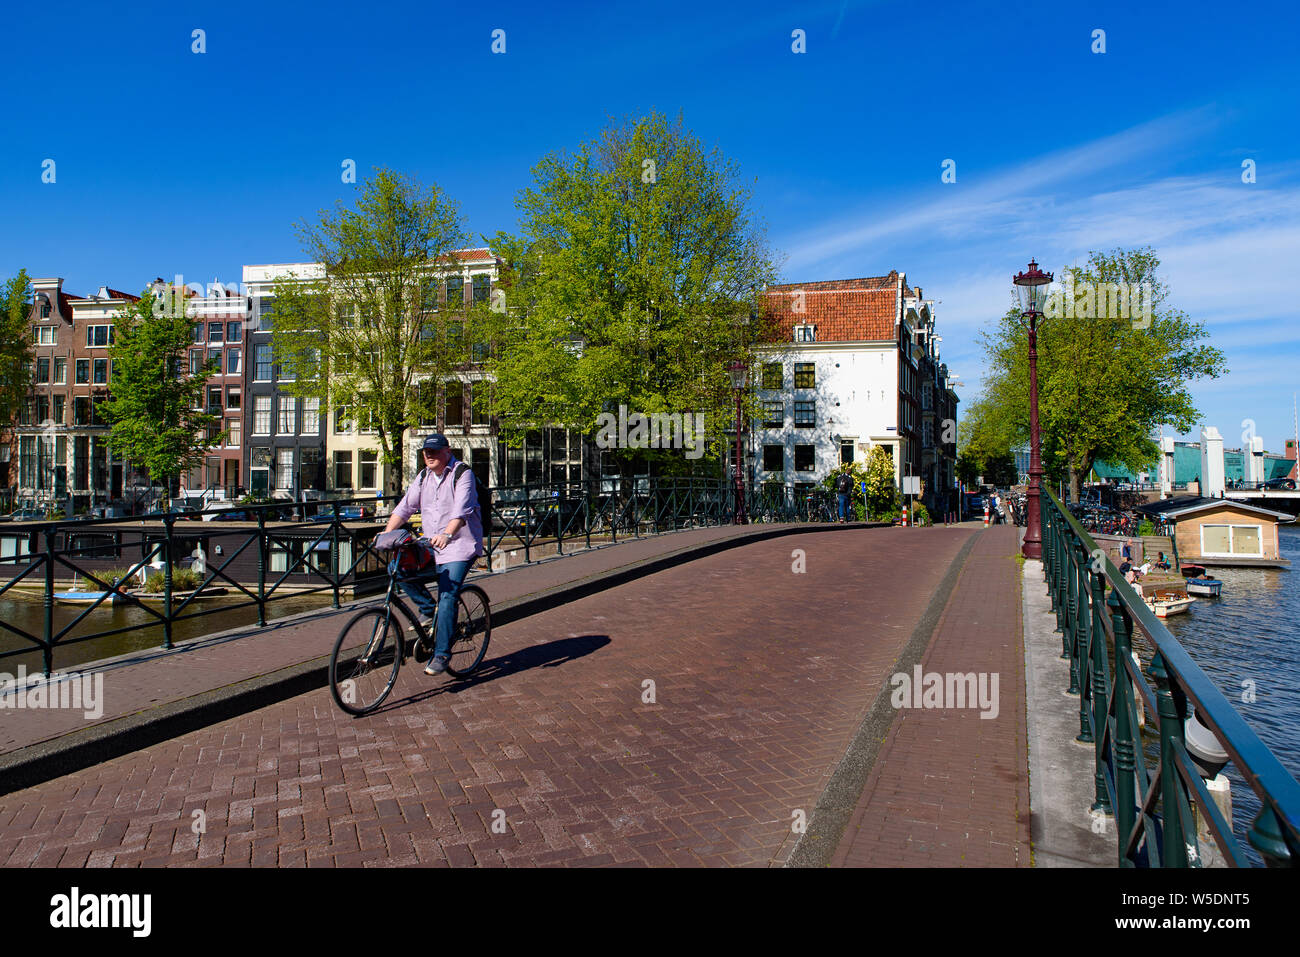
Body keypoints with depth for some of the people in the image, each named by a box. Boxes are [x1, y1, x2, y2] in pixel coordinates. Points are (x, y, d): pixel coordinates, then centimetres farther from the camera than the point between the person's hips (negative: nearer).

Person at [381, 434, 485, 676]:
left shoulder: (462, 474, -9)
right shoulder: (423, 476, 12)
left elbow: (461, 510, -24)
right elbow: (405, 506, 7)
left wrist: (447, 534, -41)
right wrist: (386, 533, -7)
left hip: (459, 546, -7)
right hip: (430, 547, 7)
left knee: (447, 597, -16)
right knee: (397, 568, -10)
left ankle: (442, 653, -8)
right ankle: (429, 610, 7)